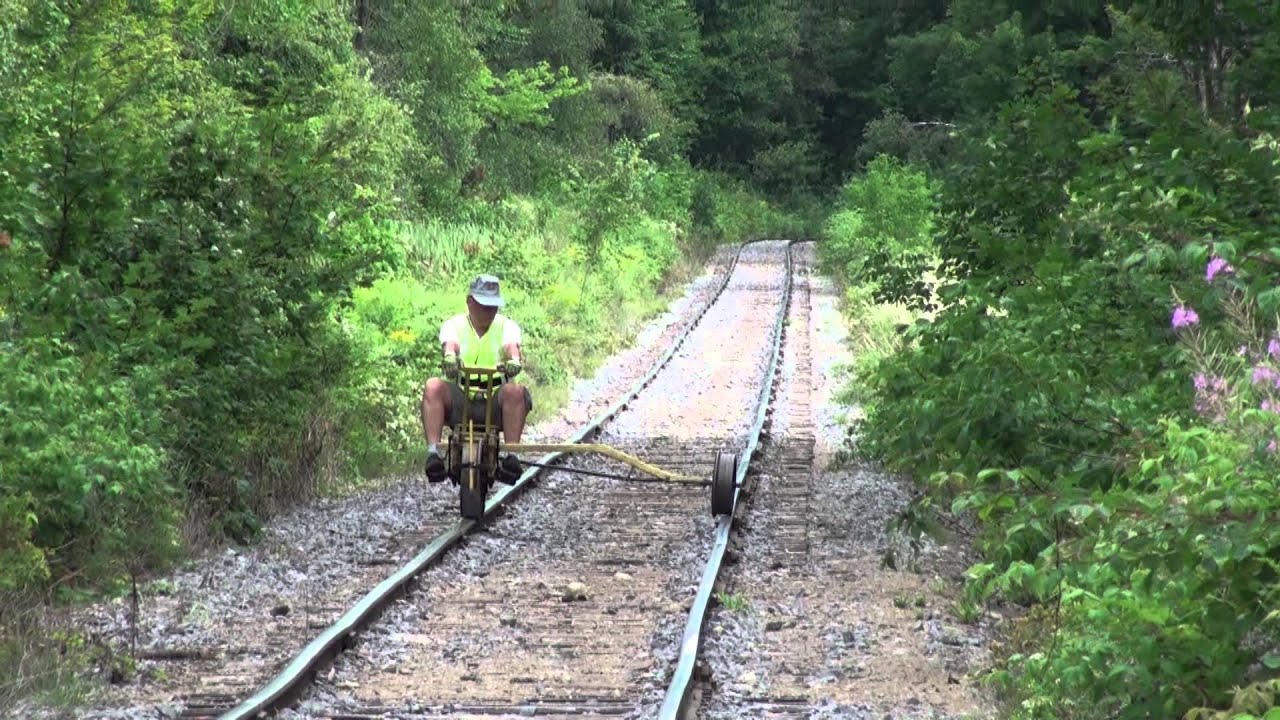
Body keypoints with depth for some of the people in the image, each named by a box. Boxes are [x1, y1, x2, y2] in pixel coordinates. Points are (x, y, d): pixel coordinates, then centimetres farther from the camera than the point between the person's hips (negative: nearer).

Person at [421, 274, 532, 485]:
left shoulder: (506, 326, 10)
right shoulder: (454, 324, 9)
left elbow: (511, 345, -13)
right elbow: (450, 343, -16)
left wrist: (514, 360, -39)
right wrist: (450, 356, -42)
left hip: (495, 403, 0)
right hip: (458, 401, 0)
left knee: (515, 391, -32)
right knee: (433, 387, -29)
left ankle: (511, 454, -34)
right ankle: (433, 452, -36)